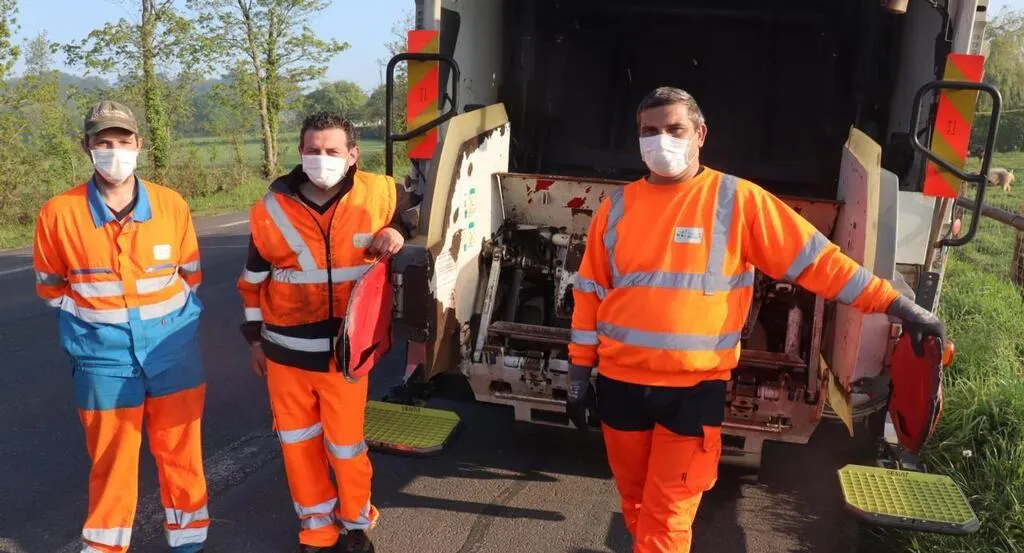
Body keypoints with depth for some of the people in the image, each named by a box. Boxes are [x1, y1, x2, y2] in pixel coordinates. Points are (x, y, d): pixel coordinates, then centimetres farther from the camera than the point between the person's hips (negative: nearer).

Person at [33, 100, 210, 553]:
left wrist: (173, 319, 5)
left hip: (173, 352, 1)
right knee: (110, 461, 12)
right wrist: (89, 321, 3)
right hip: (104, 357, -1)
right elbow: (51, 286, 7)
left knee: (180, 452, 13)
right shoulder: (59, 213, -8)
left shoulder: (171, 204, -5)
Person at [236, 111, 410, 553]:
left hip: (345, 351, -1)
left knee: (345, 444, 9)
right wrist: (255, 338, 10)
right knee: (297, 443, 13)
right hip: (286, 351, 2)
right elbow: (253, 281, 6)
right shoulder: (272, 210, -7)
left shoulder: (378, 196, -9)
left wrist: (398, 232, -7)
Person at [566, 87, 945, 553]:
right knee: (635, 502, 20)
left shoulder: (737, 200, -6)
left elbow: (815, 258, -4)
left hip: (695, 388, -3)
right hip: (620, 383, 3)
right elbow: (590, 293, 7)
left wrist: (895, 304, -9)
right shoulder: (617, 207, 3)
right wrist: (579, 371, 7)